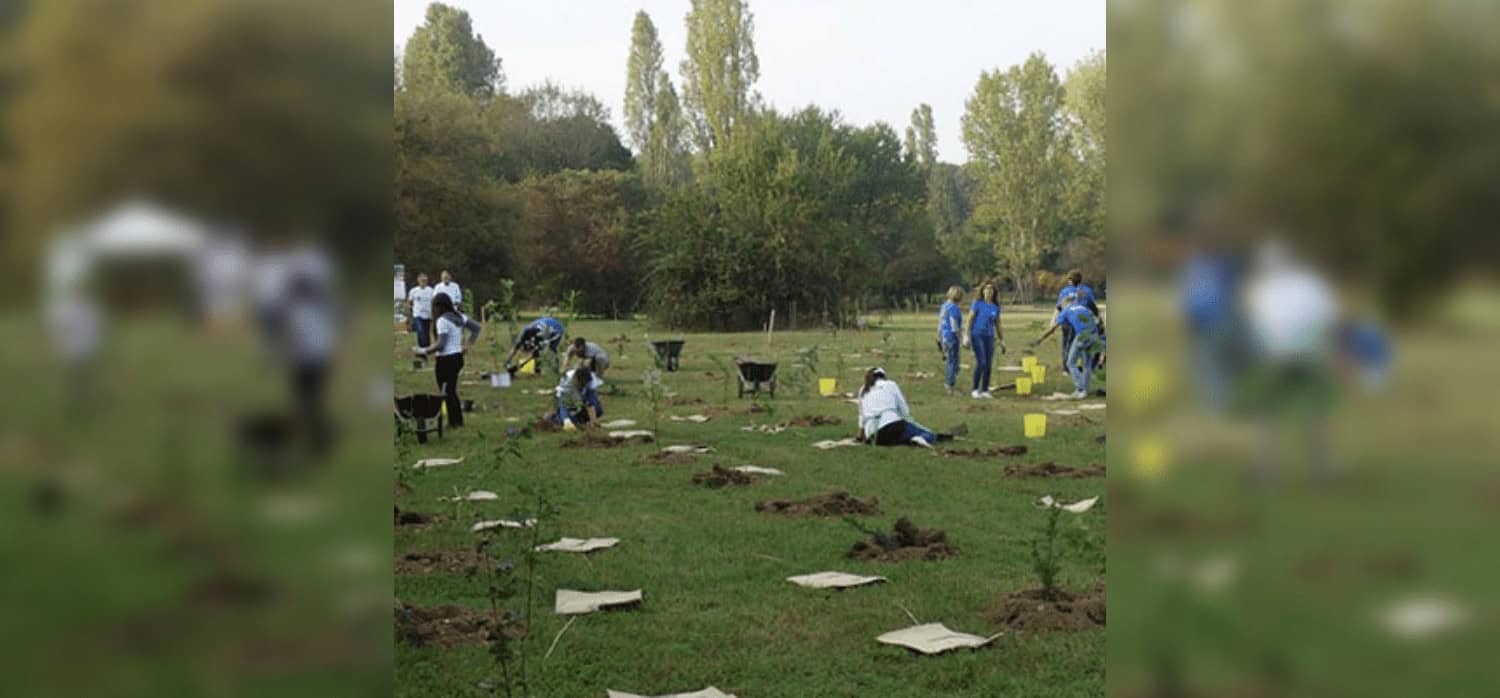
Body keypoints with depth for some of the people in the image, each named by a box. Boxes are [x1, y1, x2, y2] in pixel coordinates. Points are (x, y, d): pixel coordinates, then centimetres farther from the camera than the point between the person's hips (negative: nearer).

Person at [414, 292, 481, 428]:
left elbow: (440, 345, -22)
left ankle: (454, 421, 4)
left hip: (446, 359, -9)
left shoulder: (442, 320, -17)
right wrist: (467, 345, 15)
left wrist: (424, 351, -12)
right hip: (458, 357, 9)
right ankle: (457, 420, 20)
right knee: (452, 391, 17)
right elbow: (476, 328, 14)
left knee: (447, 392, 1)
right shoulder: (460, 316, 7)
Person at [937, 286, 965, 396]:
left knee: (951, 361, 19)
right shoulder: (953, 308, -16)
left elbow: (939, 324, 17)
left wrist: (939, 339, 24)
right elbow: (954, 327, -20)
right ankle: (950, 388, 3)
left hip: (944, 337, 9)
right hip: (952, 338, -9)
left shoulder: (944, 306, 12)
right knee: (953, 362, -1)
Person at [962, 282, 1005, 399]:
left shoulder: (996, 306, 7)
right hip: (977, 335, -5)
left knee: (989, 365, 2)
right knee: (981, 363, -15)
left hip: (989, 337, 5)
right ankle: (975, 390, -4)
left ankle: (985, 390, 10)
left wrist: (1002, 341, 13)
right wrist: (967, 336, -13)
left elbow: (998, 324, 13)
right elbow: (970, 319, -6)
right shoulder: (977, 303, -6)